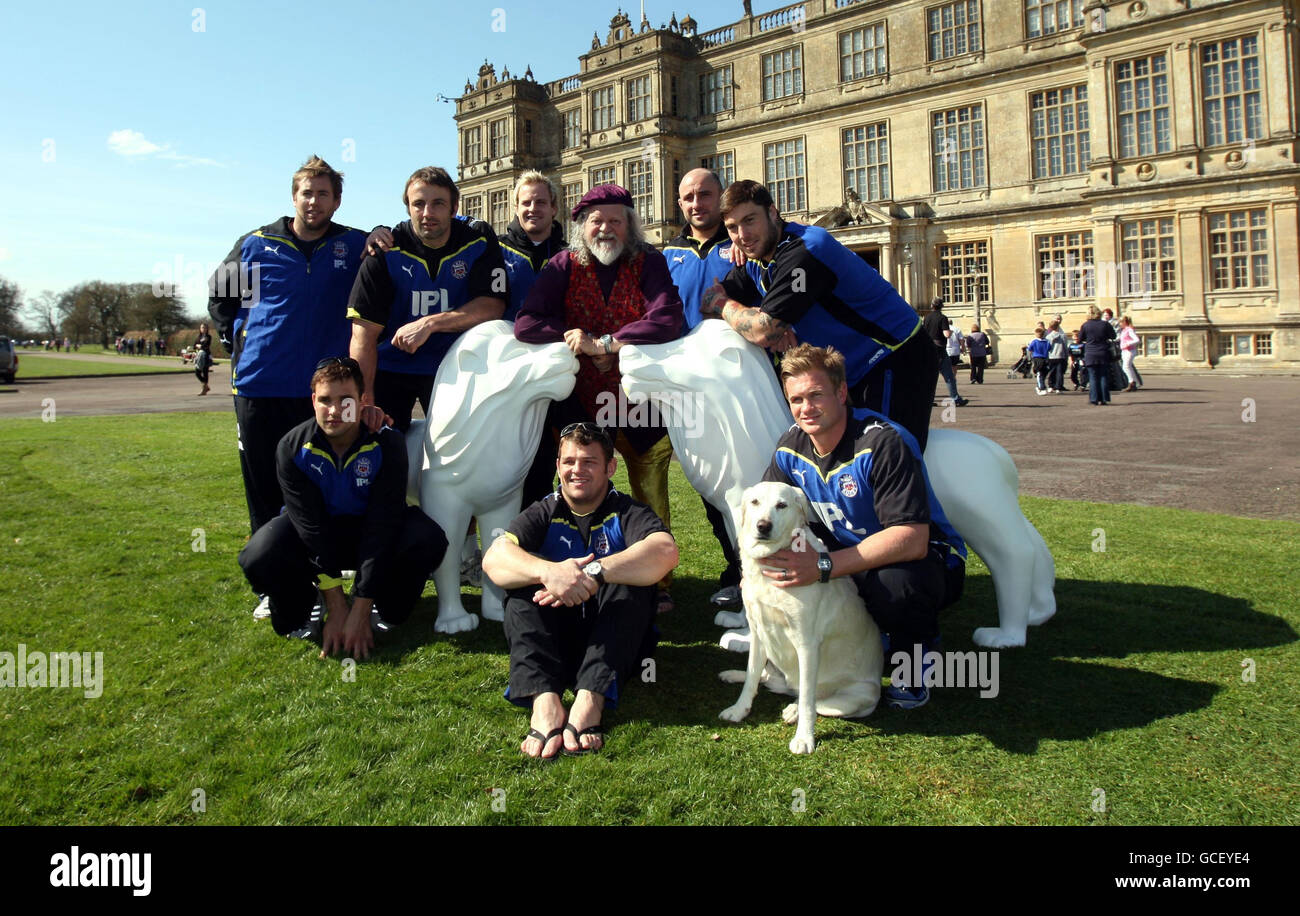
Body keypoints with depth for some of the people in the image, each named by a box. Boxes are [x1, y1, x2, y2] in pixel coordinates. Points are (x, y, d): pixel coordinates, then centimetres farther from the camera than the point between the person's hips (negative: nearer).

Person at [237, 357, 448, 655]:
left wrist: (360, 613, -29)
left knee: (428, 540, -32)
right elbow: (311, 527, -22)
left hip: (370, 527, 0)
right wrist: (336, 608, -26)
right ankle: (296, 611, 4)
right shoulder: (292, 448, -19)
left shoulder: (387, 444, -22)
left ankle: (387, 610, -1)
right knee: (258, 558, -32)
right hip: (315, 534, 1)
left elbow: (381, 527, -26)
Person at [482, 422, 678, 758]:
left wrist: (593, 572, -37)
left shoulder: (626, 512, 0)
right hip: (552, 641, 2)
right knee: (522, 585, -21)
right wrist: (548, 571, -38)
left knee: (629, 581, -26)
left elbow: (665, 551, -25)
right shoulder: (544, 513, 5)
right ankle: (544, 700, -40)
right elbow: (494, 557, -17)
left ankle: (590, 698, -41)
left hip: (615, 641, -1)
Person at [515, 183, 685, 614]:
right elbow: (525, 324, -11)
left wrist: (601, 343, -23)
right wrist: (589, 349, -19)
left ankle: (657, 583, 16)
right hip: (582, 405, 1)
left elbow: (667, 320, -20)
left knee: (651, 499, 3)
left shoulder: (648, 263, -3)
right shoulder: (564, 266, 0)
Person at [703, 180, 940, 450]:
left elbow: (763, 333, -30)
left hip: (898, 361, -9)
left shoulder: (803, 251, -25)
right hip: (855, 372, 9)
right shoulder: (757, 260, 4)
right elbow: (707, 304, 1)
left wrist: (722, 305, -9)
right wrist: (771, 325, -16)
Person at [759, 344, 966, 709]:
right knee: (778, 559, -14)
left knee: (894, 583, -40)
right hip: (852, 552, 7)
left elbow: (911, 540, -36)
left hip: (926, 559, -7)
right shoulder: (792, 445, -6)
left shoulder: (883, 443, -28)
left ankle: (917, 654, -4)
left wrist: (823, 566, -43)